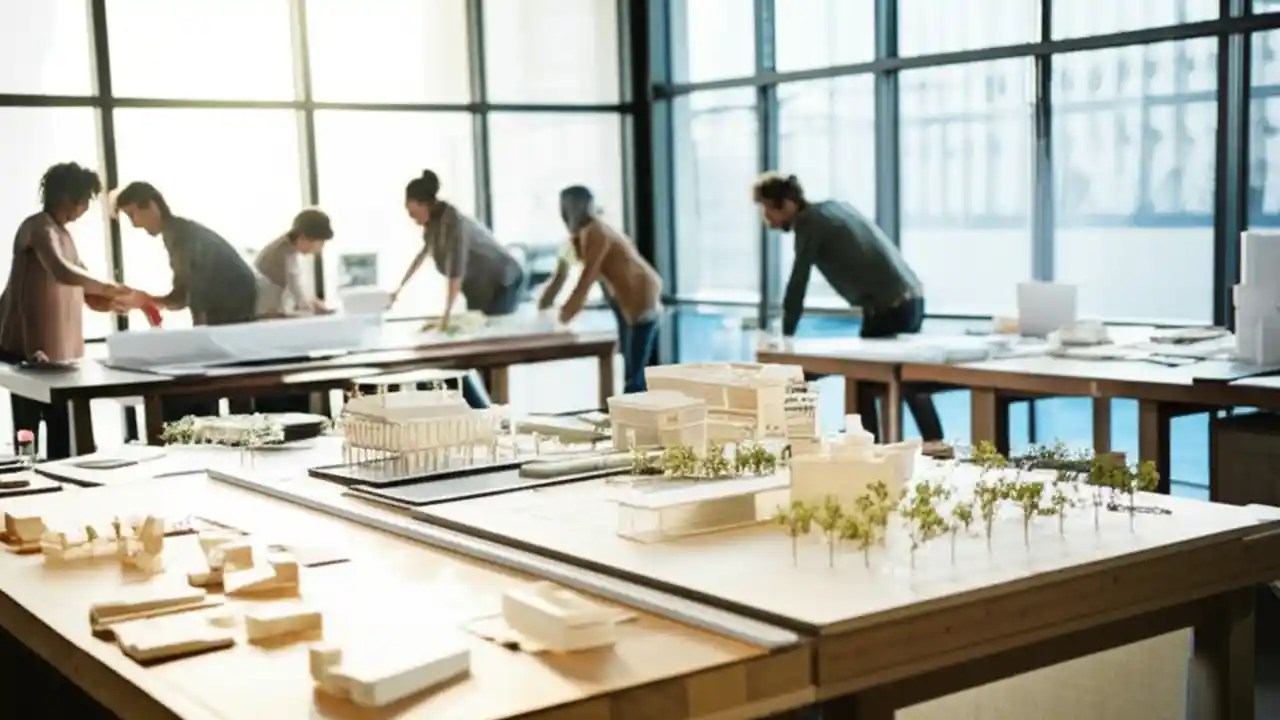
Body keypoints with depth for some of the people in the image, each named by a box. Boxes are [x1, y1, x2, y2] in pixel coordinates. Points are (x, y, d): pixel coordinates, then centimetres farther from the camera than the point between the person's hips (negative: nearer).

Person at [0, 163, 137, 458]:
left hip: (61, 352, 9)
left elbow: (88, 295, 18)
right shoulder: (39, 228, -10)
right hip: (28, 351, -9)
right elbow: (62, 272, -31)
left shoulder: (62, 234, 18)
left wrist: (121, 300, 2)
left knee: (64, 434, 6)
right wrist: (111, 288, -23)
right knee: (28, 433, -6)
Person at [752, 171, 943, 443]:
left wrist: (785, 338, -6)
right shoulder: (835, 207, 17)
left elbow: (797, 286, -10)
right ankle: (934, 443, 26)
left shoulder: (810, 225, -8)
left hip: (888, 306, -9)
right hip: (912, 297, 9)